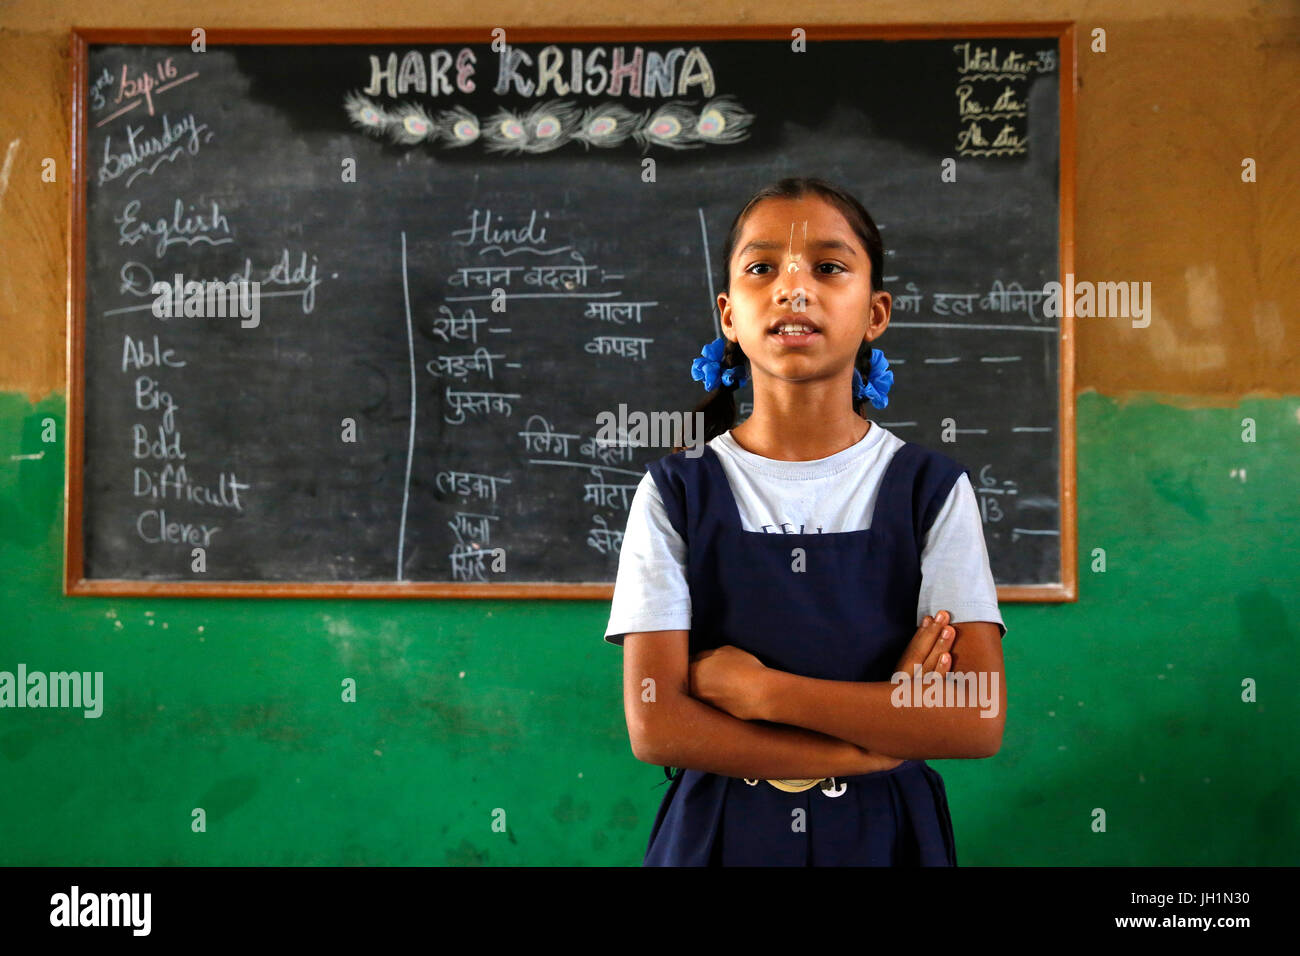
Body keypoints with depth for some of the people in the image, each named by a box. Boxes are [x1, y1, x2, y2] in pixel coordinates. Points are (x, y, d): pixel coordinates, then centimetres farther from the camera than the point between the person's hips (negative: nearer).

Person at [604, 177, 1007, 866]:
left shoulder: (930, 489, -6)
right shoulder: (676, 493, -7)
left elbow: (977, 721, -15)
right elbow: (655, 727, -14)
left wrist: (759, 689, -19)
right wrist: (881, 737, -18)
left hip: (882, 834, 0)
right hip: (717, 831, 0)